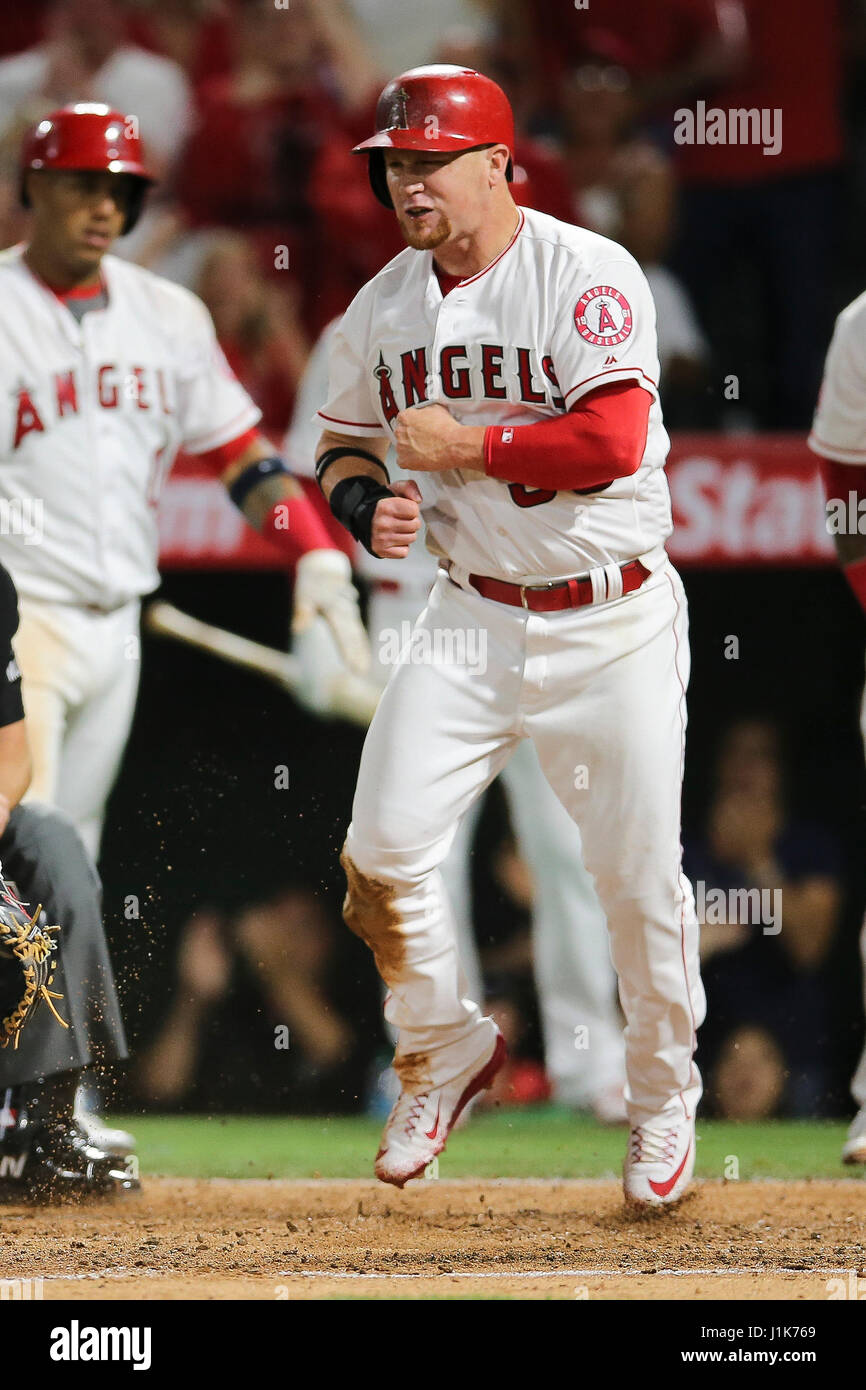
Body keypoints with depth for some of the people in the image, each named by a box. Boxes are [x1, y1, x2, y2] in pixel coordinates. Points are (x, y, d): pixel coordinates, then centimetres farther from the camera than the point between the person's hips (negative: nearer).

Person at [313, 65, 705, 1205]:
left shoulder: (588, 276, -14)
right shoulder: (383, 307, 5)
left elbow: (613, 442, -25)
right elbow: (343, 442, 18)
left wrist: (463, 444, -18)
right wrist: (366, 506, -4)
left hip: (612, 626, -4)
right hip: (470, 620, 4)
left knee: (639, 876, 0)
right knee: (385, 844, -9)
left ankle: (665, 1098, 23)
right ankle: (446, 1049, 16)